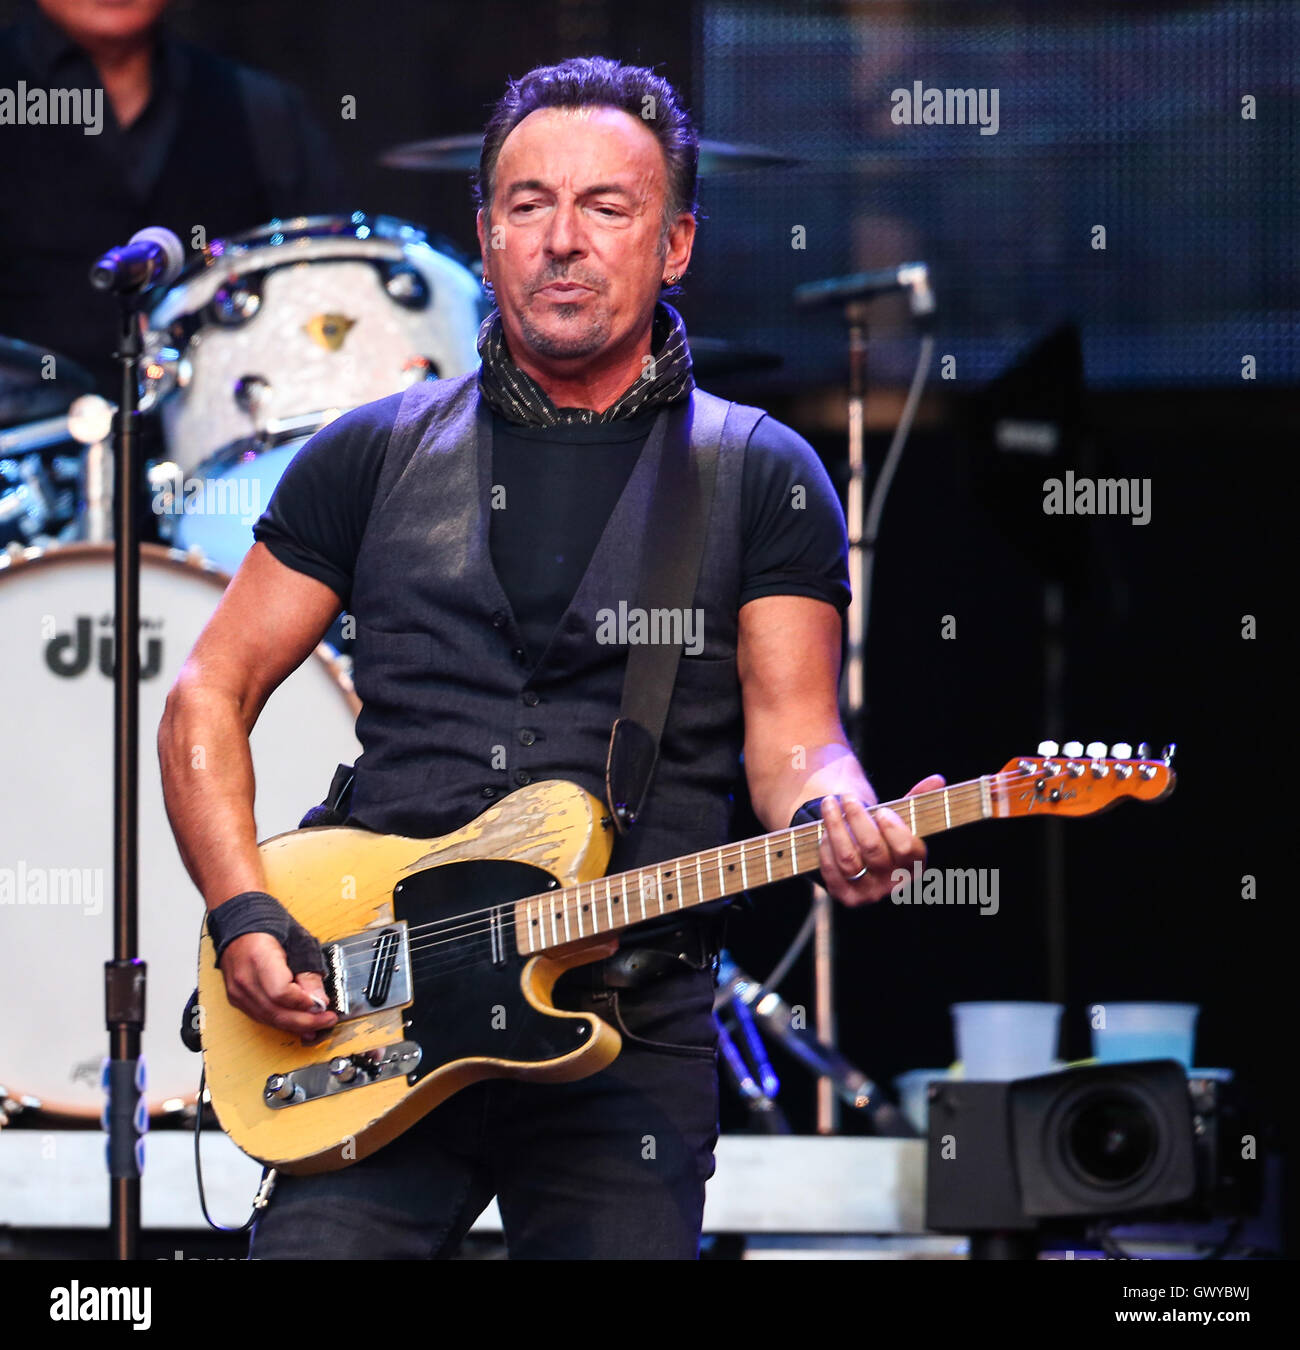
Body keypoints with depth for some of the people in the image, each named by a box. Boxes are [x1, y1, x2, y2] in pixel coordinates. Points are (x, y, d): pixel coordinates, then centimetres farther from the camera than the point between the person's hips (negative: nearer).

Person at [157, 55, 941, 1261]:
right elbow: (212, 695, 12)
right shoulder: (376, 456, 10)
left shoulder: (762, 479, 7)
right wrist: (243, 915, -3)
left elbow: (792, 734, -1)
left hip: (633, 1035, 0)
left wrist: (837, 821, -25)